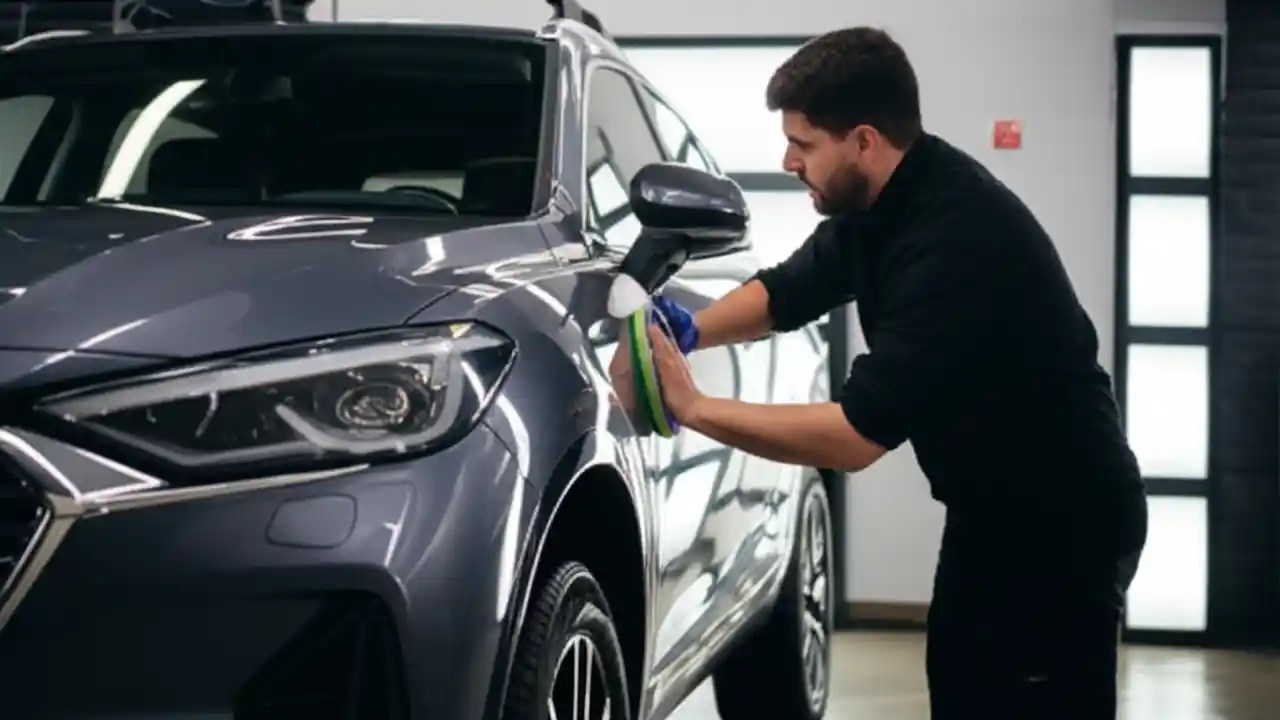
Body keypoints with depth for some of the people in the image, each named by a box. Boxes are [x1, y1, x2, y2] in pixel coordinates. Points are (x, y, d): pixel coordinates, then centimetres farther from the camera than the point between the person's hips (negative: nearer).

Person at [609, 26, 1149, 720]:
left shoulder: (956, 238, -29)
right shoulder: (878, 200, -1)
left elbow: (856, 436, -30)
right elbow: (788, 290, 16)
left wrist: (694, 407, -23)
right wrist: (689, 330, -3)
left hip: (1059, 527, -9)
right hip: (986, 508, 9)